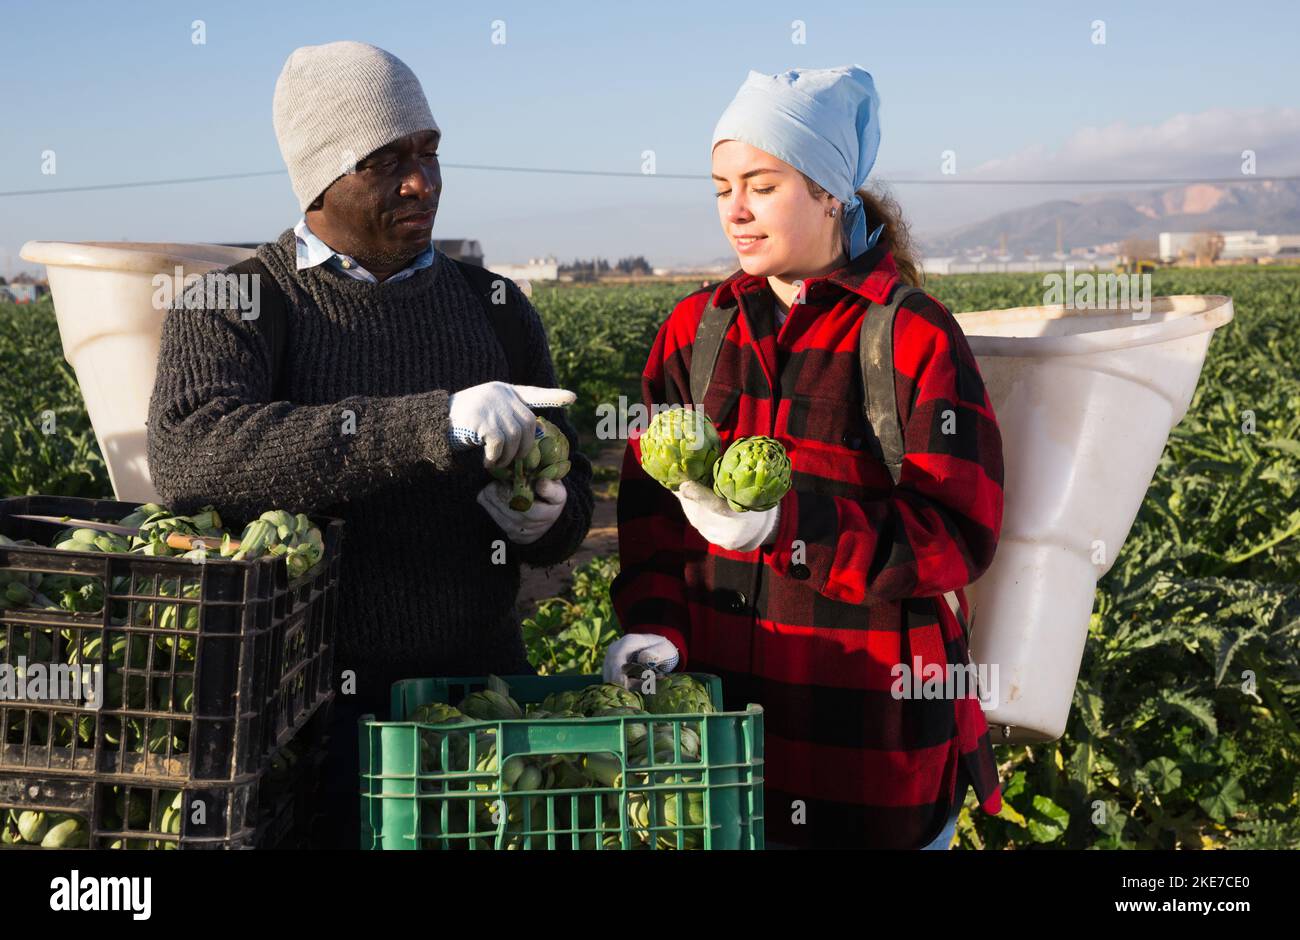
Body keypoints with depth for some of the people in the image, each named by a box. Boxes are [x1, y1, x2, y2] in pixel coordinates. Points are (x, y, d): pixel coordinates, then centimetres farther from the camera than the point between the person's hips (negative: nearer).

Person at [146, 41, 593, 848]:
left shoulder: (496, 307, 9)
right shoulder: (233, 308, -3)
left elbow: (570, 489, 14)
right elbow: (188, 456, -24)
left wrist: (547, 518, -11)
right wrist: (433, 425, -31)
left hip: (481, 685, 4)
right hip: (314, 700, -3)